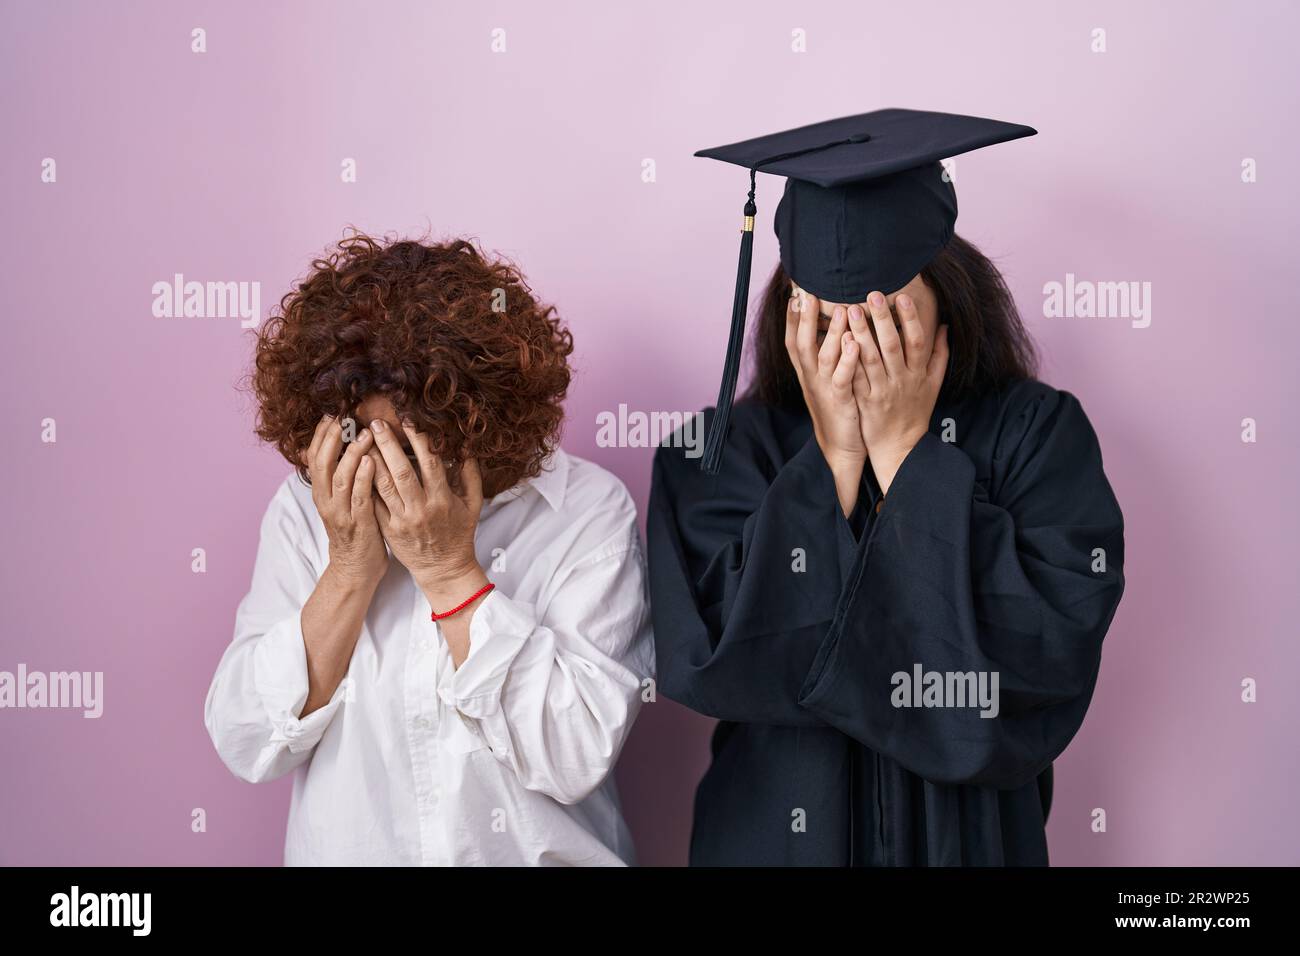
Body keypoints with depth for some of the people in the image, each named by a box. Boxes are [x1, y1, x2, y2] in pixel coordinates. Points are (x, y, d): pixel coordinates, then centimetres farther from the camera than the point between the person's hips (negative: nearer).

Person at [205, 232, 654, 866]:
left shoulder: (588, 509, -7)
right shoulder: (305, 509, 0)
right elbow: (244, 747, -3)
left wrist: (452, 571, -16)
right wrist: (350, 572, -12)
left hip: (537, 850, -1)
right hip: (344, 849, 2)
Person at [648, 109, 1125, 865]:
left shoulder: (1037, 434, -11)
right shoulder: (728, 450, -10)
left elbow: (1052, 652, -22)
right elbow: (713, 663, -20)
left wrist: (905, 452, -21)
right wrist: (834, 458, -22)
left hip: (969, 829, 0)